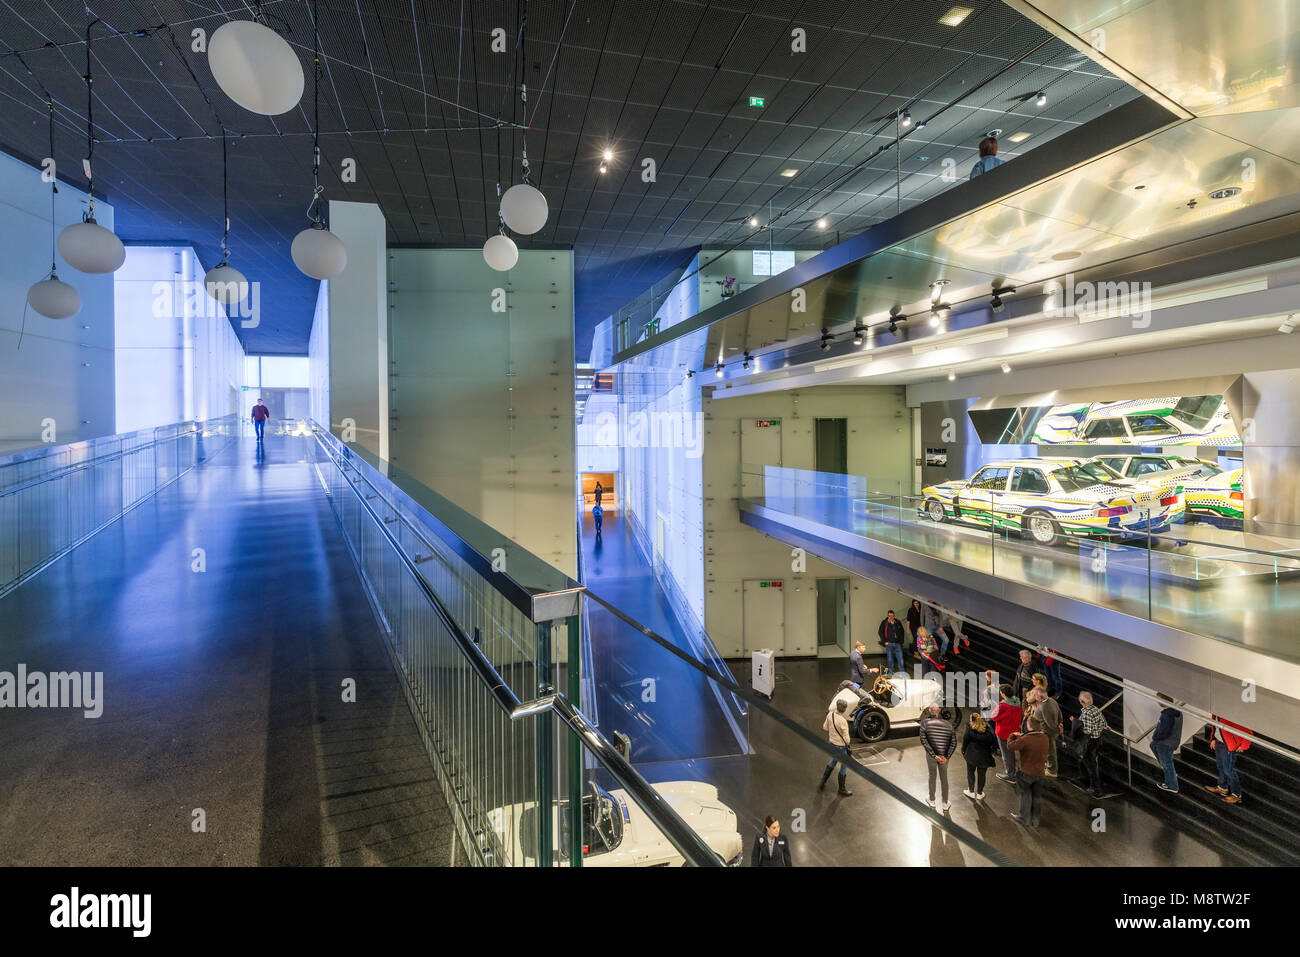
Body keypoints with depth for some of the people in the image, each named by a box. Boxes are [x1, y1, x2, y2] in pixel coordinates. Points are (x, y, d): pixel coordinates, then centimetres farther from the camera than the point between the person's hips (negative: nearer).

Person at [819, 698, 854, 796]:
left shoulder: (830, 714, -10)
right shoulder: (843, 721, -31)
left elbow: (825, 727, 6)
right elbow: (846, 739, -22)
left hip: (831, 743, 7)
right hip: (841, 746, -7)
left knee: (833, 760, 30)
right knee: (844, 767, 13)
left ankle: (822, 782, 40)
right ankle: (842, 790, 27)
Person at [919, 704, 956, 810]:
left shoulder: (925, 722, -8)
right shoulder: (948, 724, -1)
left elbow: (923, 740, -17)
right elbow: (954, 743, -8)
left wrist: (934, 755, -16)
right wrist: (946, 757, -11)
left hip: (931, 755, -1)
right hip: (945, 755, 1)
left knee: (932, 776, 20)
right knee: (944, 778, 19)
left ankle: (932, 801, 37)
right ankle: (945, 804, 31)